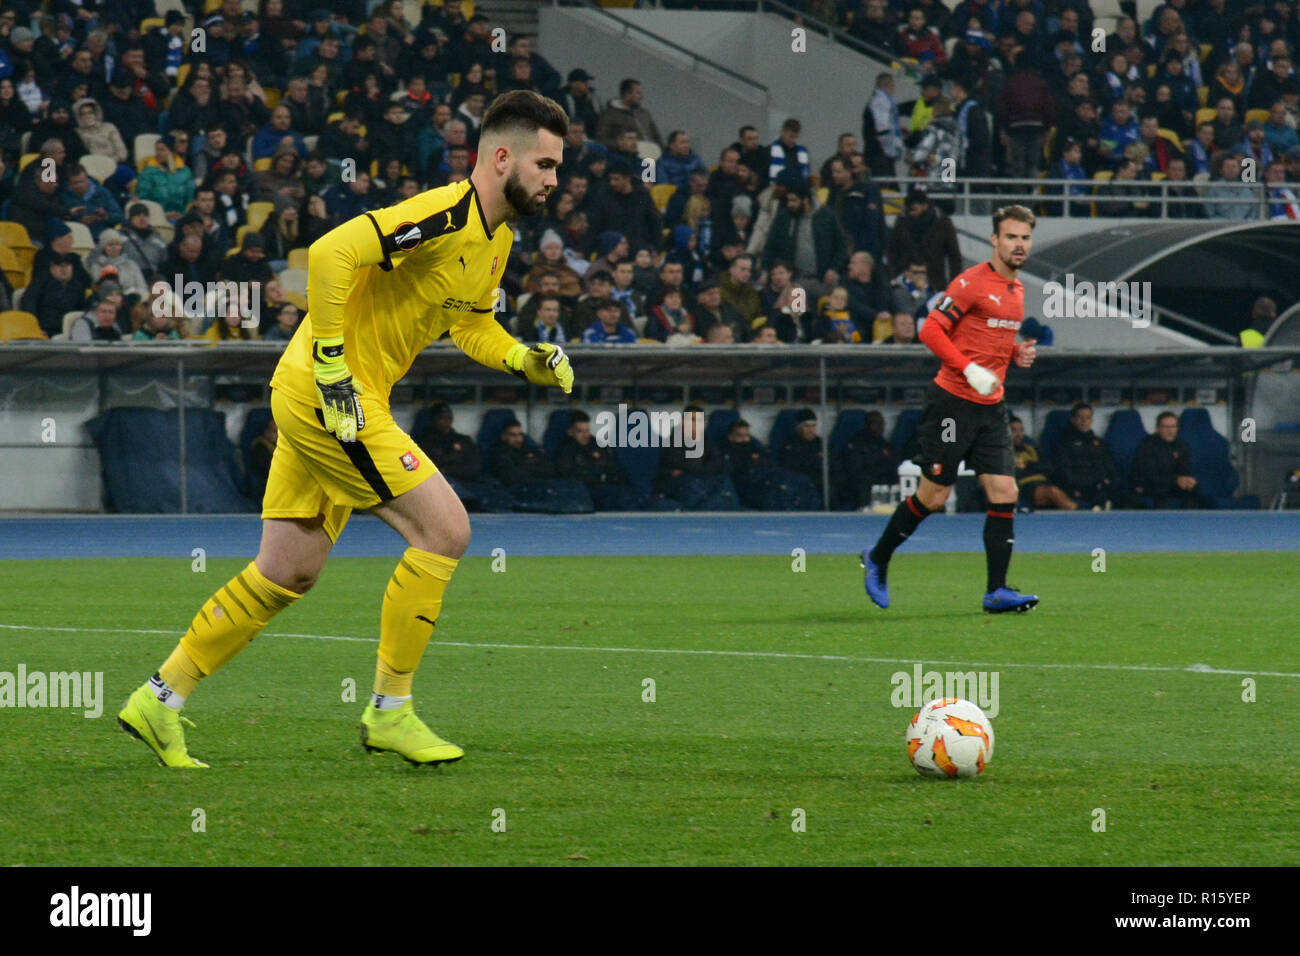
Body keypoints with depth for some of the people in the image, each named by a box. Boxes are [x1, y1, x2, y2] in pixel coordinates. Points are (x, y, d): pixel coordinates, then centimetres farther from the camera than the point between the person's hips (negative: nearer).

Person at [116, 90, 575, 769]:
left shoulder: (495, 238, 13)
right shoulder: (446, 215, -19)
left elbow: (472, 328, 27)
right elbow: (331, 253, -28)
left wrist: (526, 359, 7)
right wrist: (331, 362, -25)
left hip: (324, 403, 10)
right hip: (320, 391, -10)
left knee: (288, 572, 13)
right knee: (445, 530, -11)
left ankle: (160, 699, 20)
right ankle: (389, 710, -3)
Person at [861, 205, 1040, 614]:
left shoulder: (1017, 288, 14)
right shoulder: (972, 282, -12)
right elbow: (931, 330, -15)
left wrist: (1017, 353, 7)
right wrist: (969, 369, -22)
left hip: (991, 405, 7)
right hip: (953, 401, -7)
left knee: (1005, 494, -4)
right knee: (933, 495, -1)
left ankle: (996, 591, -2)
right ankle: (877, 560, 20)